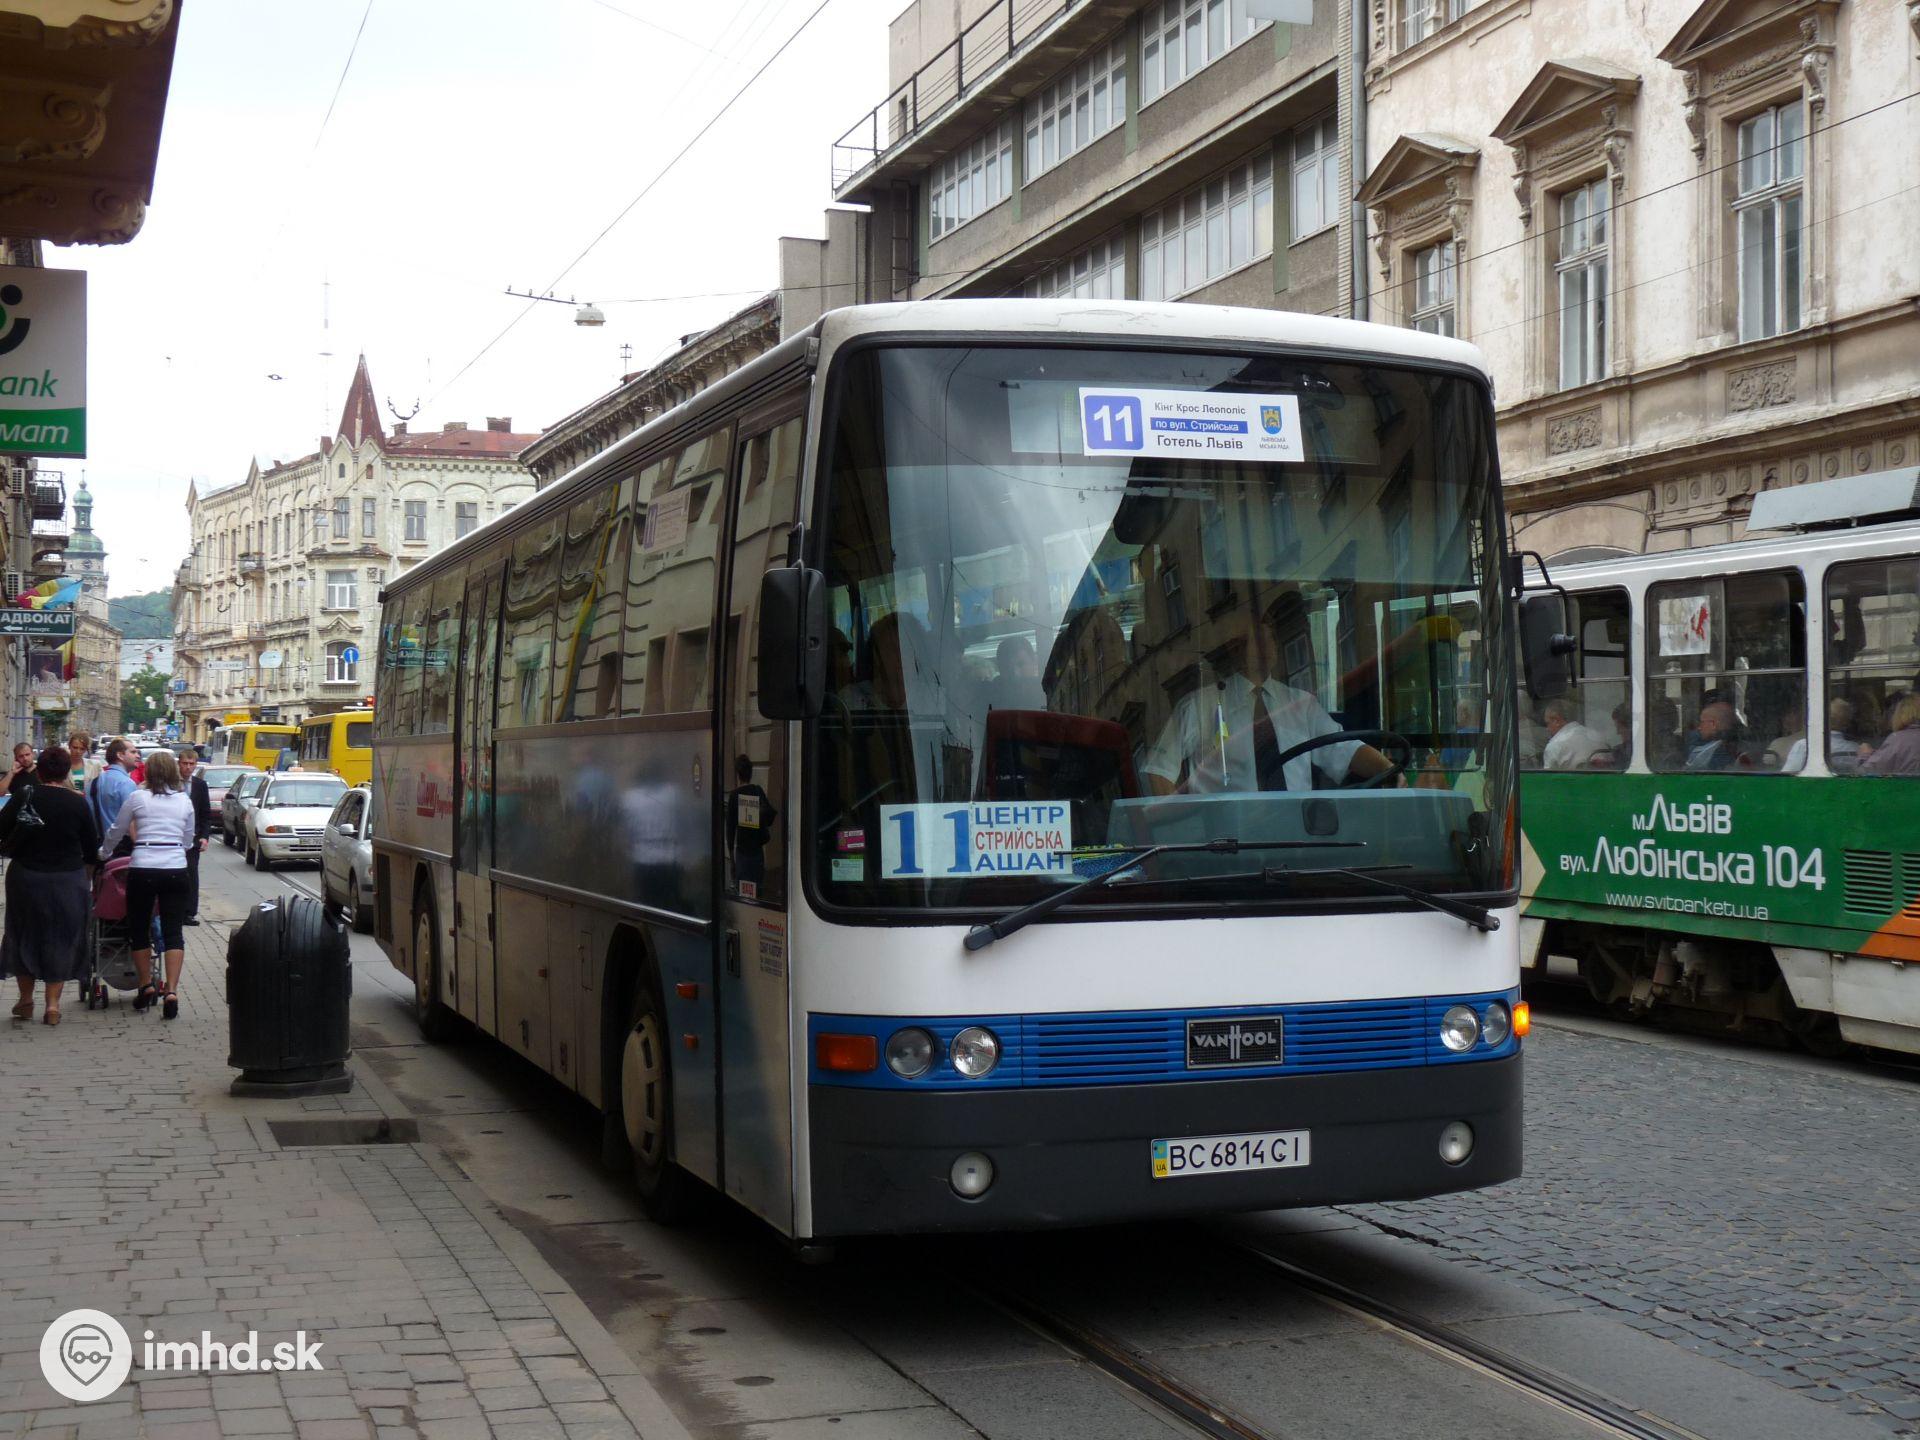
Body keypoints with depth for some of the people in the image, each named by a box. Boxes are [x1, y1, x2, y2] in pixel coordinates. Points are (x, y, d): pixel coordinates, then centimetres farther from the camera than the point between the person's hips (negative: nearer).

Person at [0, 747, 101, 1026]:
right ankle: (52, 1005, 7)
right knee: (60, 939, 9)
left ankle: (26, 1000, 24)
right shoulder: (78, 803, -9)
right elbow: (92, 846, -3)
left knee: (24, 934, 17)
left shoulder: (24, 796, -9)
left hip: (25, 876, 1)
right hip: (68, 880, 0)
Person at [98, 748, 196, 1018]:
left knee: (139, 929, 14)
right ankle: (171, 990, -9)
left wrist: (103, 853, 32)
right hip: (176, 869, 2)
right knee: (173, 932, 2)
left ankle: (146, 985, 18)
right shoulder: (185, 801, 8)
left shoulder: (138, 798, 1)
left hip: (142, 869, -2)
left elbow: (116, 832, 13)